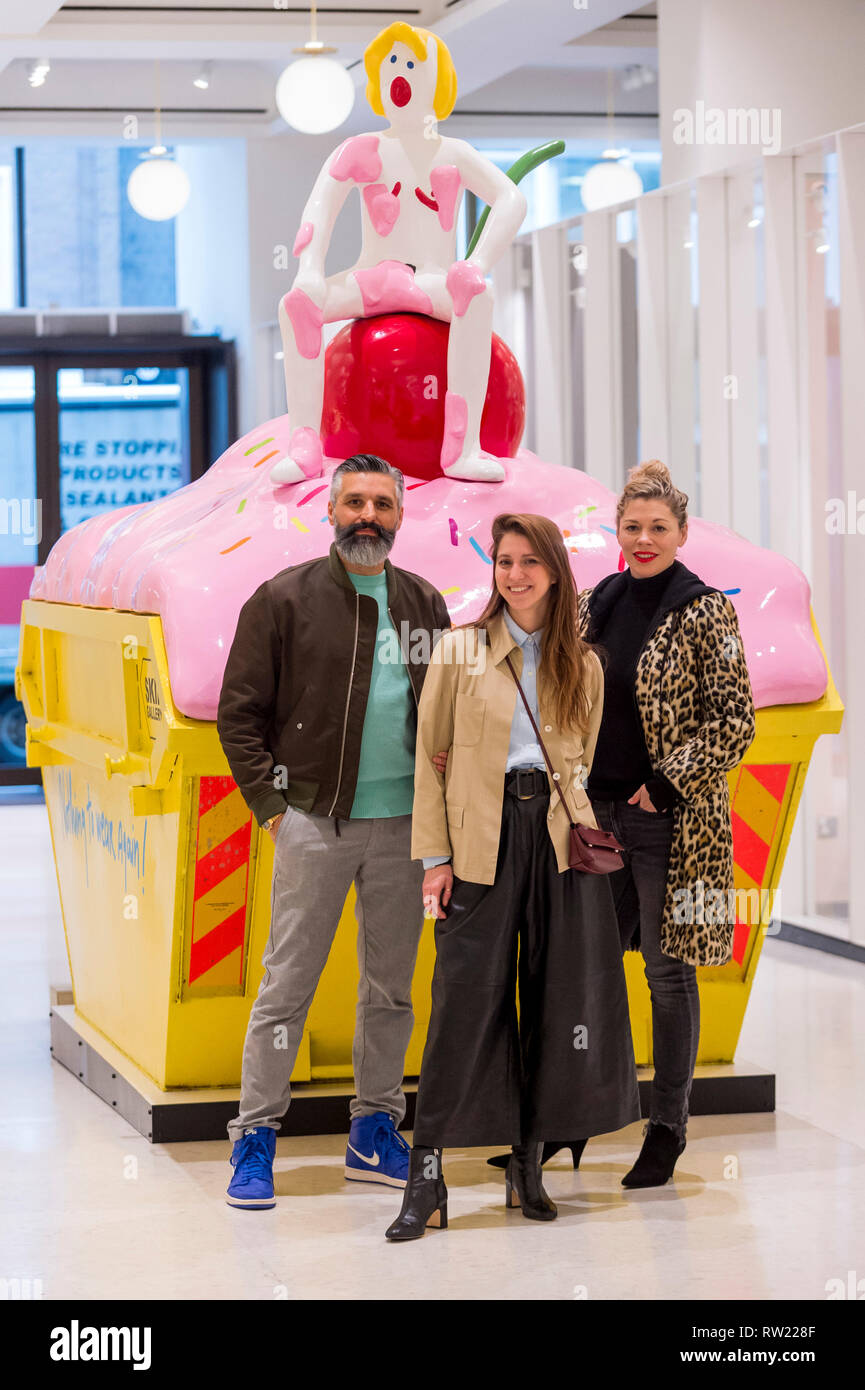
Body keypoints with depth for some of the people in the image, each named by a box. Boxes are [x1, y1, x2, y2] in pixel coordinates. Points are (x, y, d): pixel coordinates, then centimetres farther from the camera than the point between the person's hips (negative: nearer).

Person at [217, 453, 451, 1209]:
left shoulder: (425, 605, 11)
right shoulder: (284, 599, -1)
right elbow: (240, 711, -1)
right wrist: (270, 803, -8)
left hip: (405, 823, 4)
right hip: (315, 821, -4)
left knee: (392, 987, 10)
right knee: (287, 984, -3)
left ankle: (375, 1131, 20)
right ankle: (255, 1136, 4)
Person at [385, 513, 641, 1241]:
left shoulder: (583, 665, 10)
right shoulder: (459, 651, 3)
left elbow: (584, 762, 15)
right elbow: (430, 758, 2)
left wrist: (582, 827, 3)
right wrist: (435, 856, -5)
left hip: (560, 836, 3)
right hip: (482, 838, -3)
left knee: (563, 1000, 1)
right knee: (467, 1000, -6)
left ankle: (528, 1163, 13)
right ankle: (426, 1179, -1)